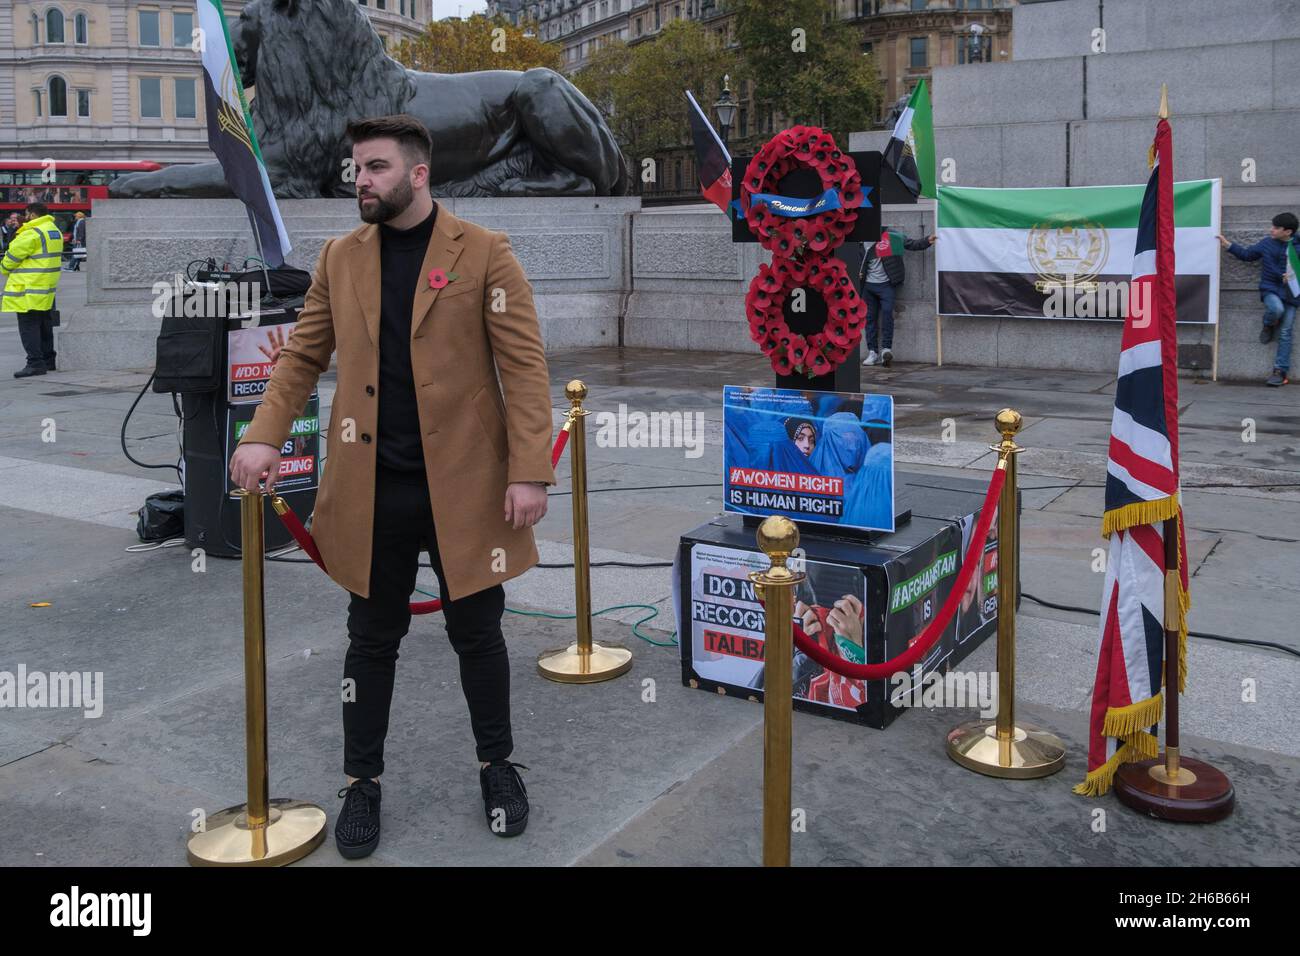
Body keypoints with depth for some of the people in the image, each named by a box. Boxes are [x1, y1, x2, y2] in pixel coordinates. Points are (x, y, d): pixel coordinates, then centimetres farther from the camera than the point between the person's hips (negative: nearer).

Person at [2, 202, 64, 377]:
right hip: (47, 290, 9)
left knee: (28, 327, -6)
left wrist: (5, 269, 11)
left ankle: (35, 363, -9)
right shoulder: (55, 231, 12)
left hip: (29, 290, -9)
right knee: (45, 326, 17)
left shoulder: (32, 234, -17)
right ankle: (48, 360, 24)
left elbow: (12, 256, -9)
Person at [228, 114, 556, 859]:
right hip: (372, 486, 3)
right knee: (373, 639, 13)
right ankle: (363, 781, 28)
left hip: (464, 484, -2)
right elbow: (304, 354, 9)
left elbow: (524, 366, -8)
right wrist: (266, 436, -6)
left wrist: (530, 471, -15)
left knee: (476, 633, 11)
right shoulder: (341, 257, 8)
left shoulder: (485, 253, -4)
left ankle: (497, 765, 31)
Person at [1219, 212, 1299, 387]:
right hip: (1271, 289, 0)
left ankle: (1280, 372, 4)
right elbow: (1247, 254, 16)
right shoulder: (1267, 243, 2)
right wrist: (1228, 245, 11)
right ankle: (1268, 326, 3)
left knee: (1285, 333, -1)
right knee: (1276, 308, -36)